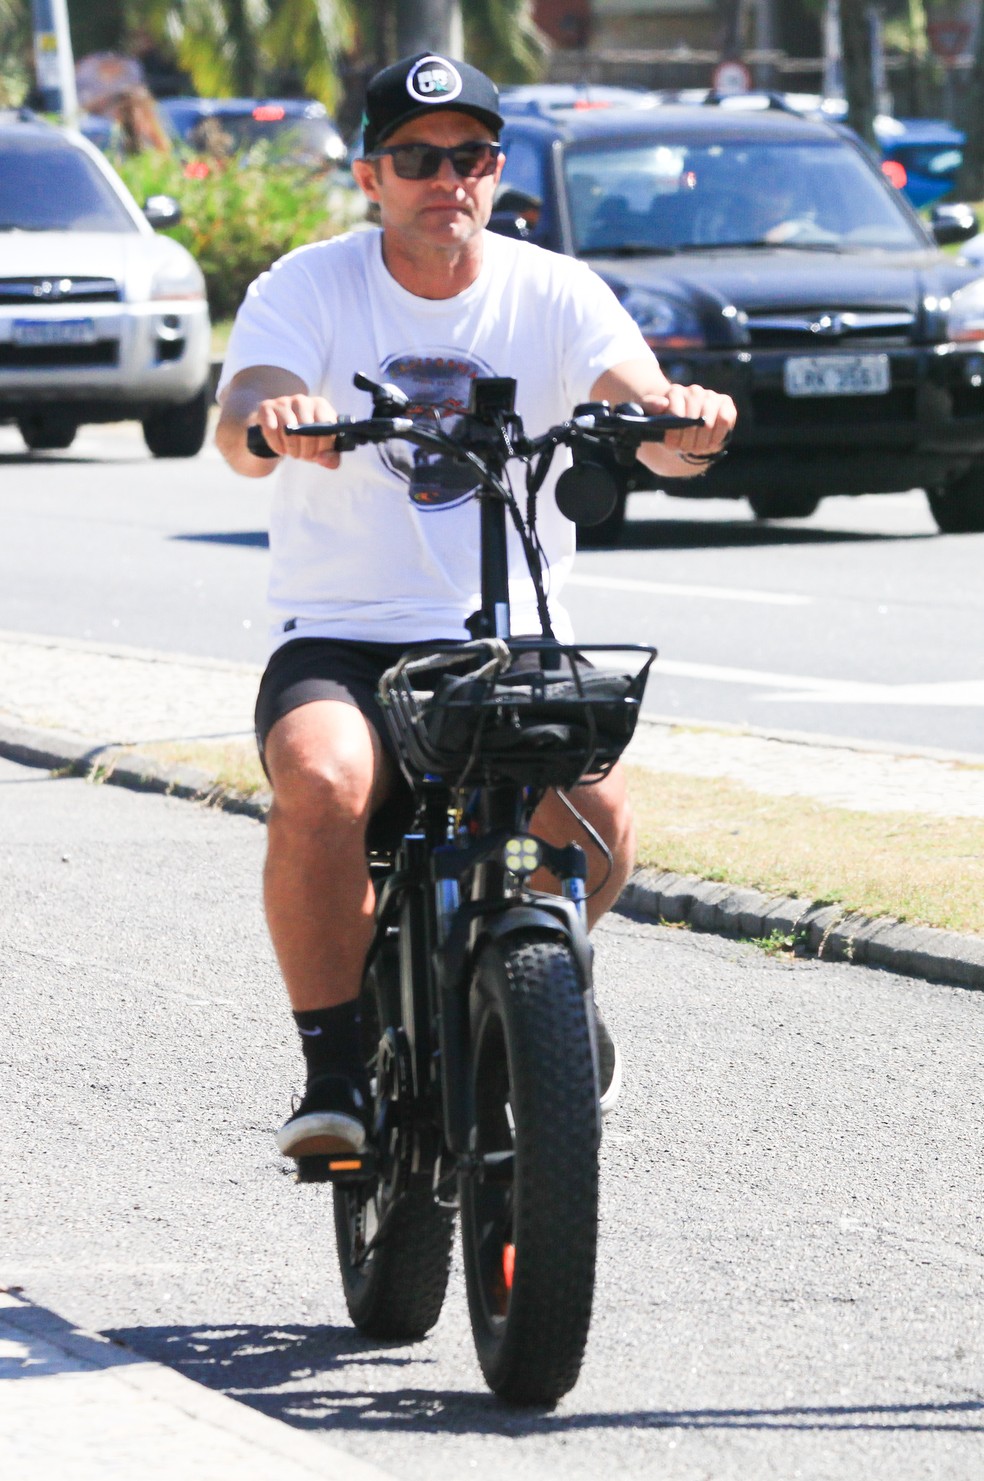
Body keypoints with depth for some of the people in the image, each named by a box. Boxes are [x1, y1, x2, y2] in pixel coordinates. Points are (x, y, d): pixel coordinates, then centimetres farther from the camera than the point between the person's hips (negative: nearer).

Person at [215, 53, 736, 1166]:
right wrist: (270, 421, -44)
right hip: (338, 638, -1)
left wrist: (681, 421, -39)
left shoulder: (552, 293, 2)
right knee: (321, 784, -34)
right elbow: (240, 428, -19)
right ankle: (333, 1064, -16)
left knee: (598, 801, -26)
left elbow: (643, 418, -14)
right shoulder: (308, 289, -2)